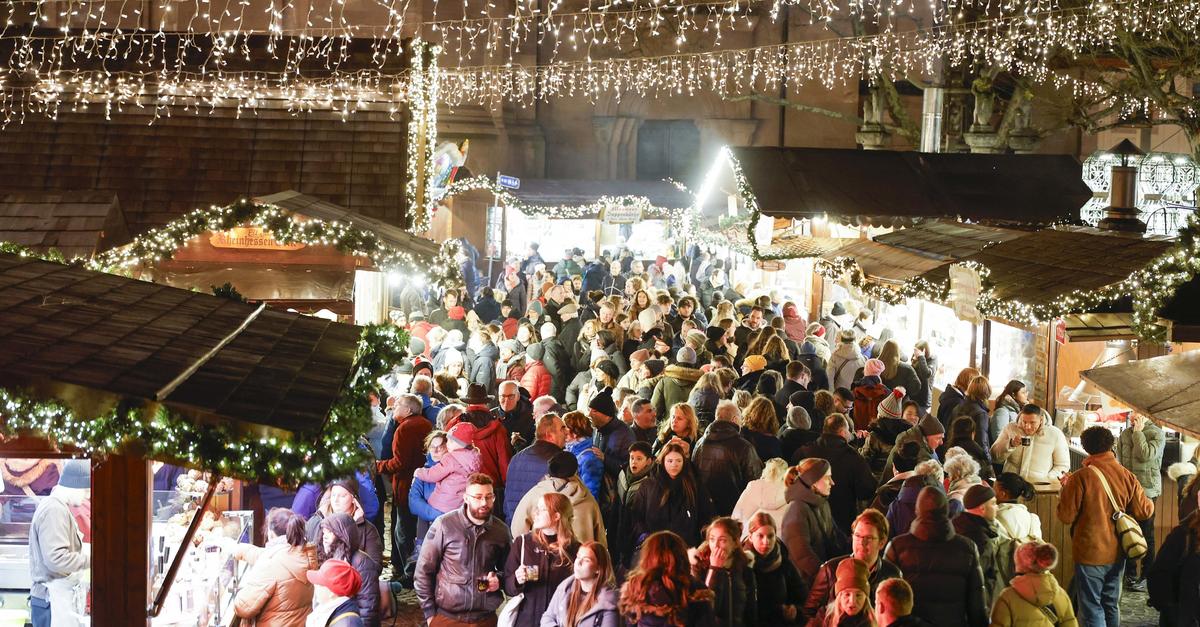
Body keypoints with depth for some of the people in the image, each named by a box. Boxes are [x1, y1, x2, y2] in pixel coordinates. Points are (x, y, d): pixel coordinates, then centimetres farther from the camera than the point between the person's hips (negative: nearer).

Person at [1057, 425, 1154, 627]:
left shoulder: (1081, 478, -18)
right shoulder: (1127, 476, -5)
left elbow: (1066, 516, -14)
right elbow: (1144, 511, 0)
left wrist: (1065, 488, 1)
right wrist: (1149, 502, 21)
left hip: (1091, 553, -5)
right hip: (1117, 552, 5)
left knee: (1091, 607, 2)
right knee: (1111, 605, 18)